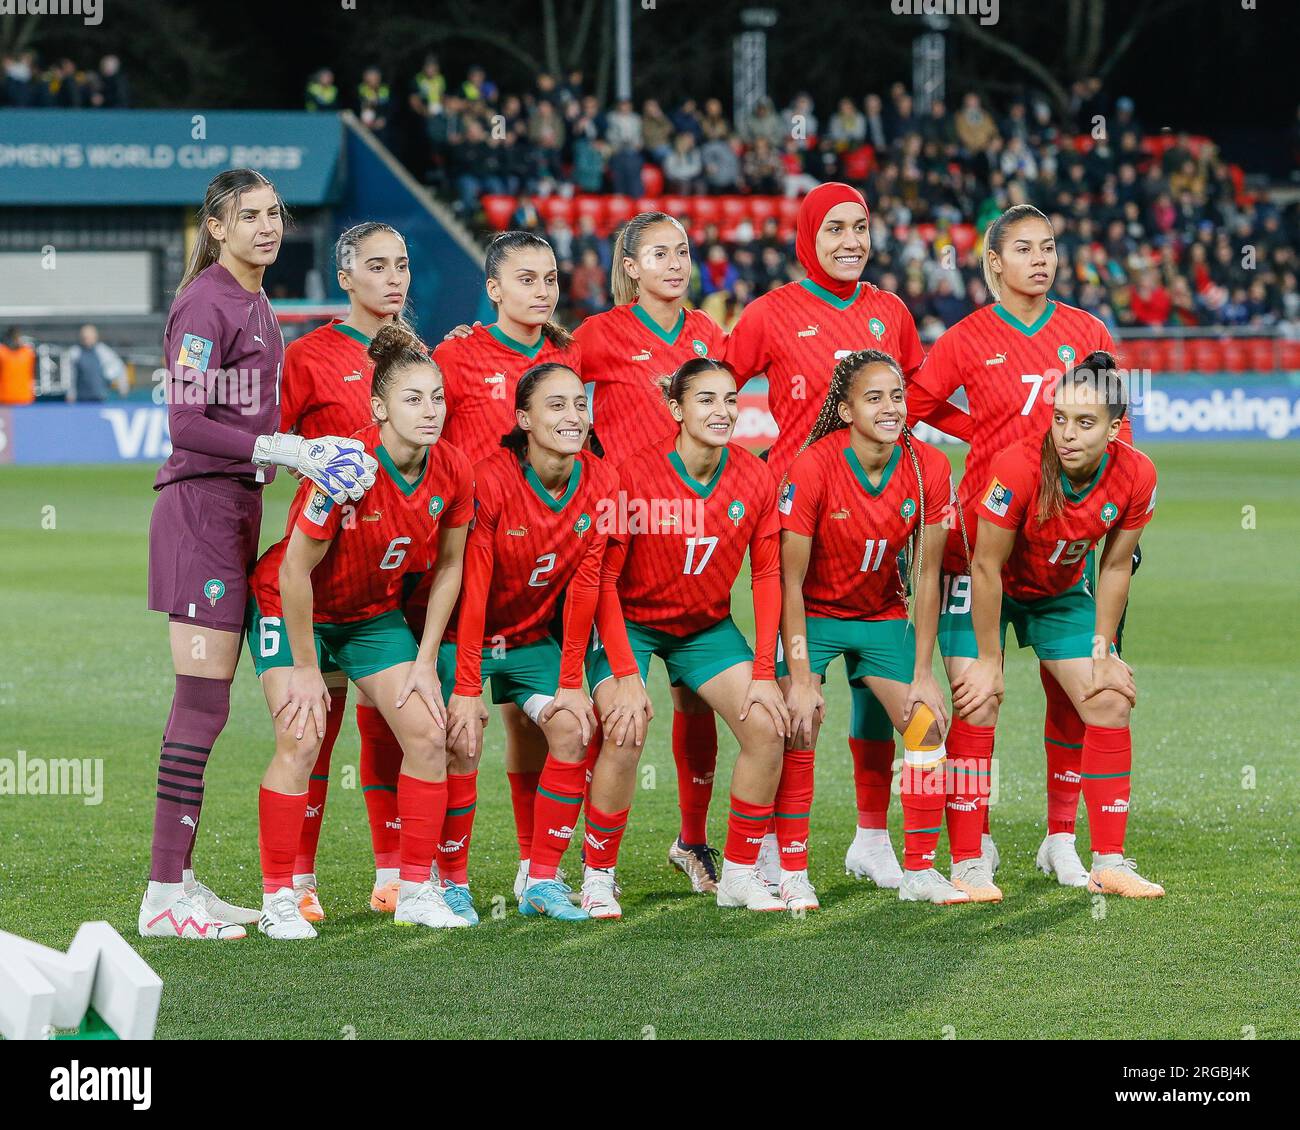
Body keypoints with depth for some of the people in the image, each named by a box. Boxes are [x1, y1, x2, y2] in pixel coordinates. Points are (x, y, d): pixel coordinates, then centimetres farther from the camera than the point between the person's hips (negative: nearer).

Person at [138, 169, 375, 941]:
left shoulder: (256, 306, 16)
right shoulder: (206, 304, -12)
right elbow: (186, 423, -18)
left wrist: (297, 454, 16)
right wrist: (282, 452, -22)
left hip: (238, 507, 9)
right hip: (201, 507, -9)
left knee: (205, 700, 10)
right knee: (204, 699, -11)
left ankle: (179, 880, 14)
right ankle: (165, 894, -9)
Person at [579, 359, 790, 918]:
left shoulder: (756, 478, -11)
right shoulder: (635, 475, -23)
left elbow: (766, 577, -4)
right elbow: (603, 579, -19)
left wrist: (764, 673, -10)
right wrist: (625, 677, -24)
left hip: (707, 627, 4)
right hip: (631, 623, -4)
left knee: (767, 728, -11)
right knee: (624, 738, -24)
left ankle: (739, 873, 4)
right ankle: (598, 877, -5)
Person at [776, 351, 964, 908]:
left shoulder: (929, 468, -16)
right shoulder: (812, 467, -26)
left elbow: (926, 575, -7)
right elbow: (790, 581, -20)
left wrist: (922, 673, -8)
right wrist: (799, 679, -21)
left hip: (882, 614, 4)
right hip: (814, 614, -4)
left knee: (927, 724, -8)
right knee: (799, 730, -20)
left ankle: (920, 871, 4)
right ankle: (793, 874, -8)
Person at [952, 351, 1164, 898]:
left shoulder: (1136, 475, -21)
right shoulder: (1017, 467, -34)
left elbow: (1113, 568, -6)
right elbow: (987, 567, -25)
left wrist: (1103, 650, -4)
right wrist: (989, 661, -20)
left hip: (1062, 594, 4)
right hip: (993, 593, -4)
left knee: (1111, 703, -3)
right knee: (978, 706, -16)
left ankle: (1109, 864, 5)